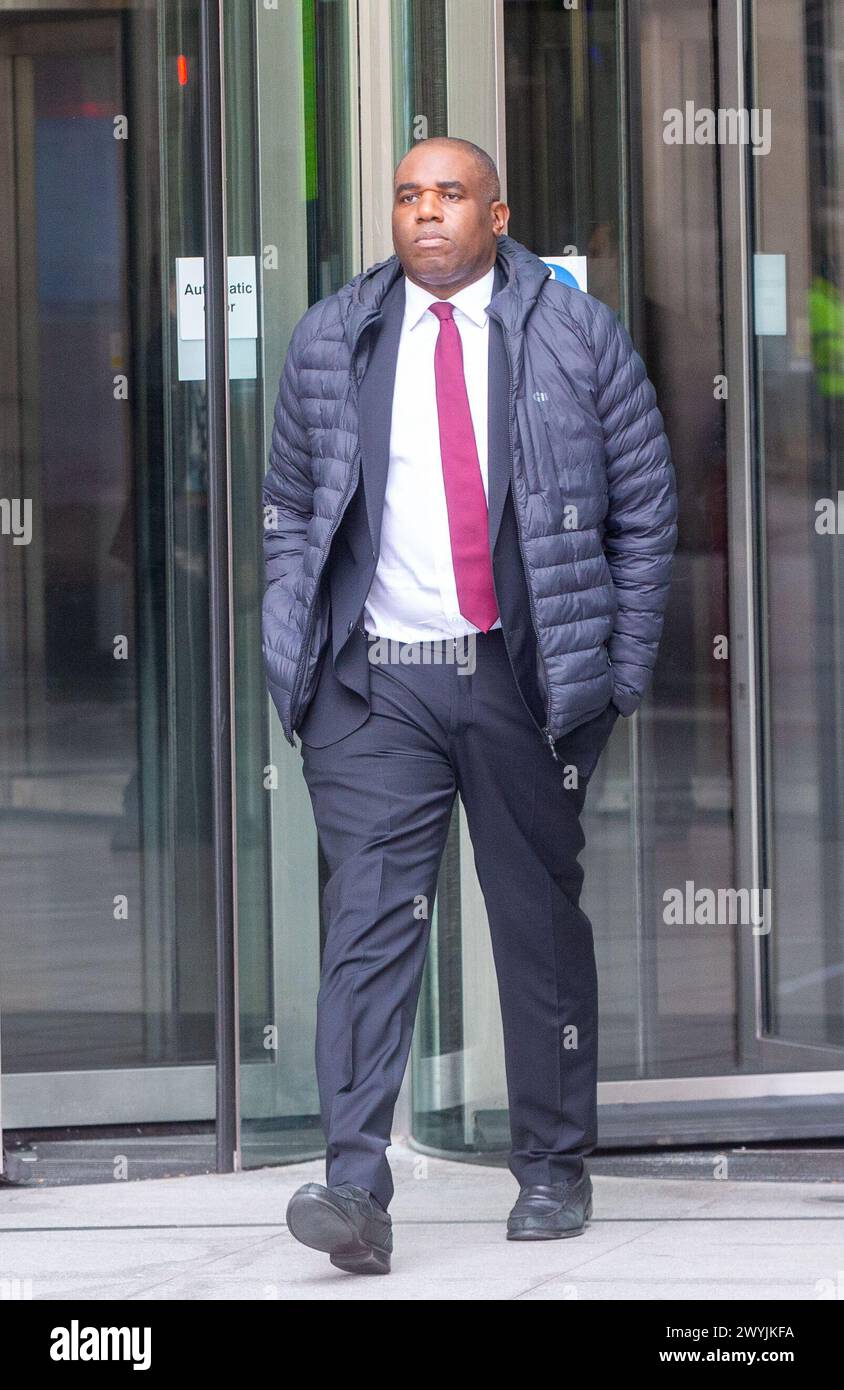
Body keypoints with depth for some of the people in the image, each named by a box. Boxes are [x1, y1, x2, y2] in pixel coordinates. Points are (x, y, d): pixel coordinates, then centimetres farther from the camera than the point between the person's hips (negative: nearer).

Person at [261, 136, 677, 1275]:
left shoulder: (578, 336, 4)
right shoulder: (331, 340, 8)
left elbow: (647, 508, 7)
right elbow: (291, 509, 15)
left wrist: (622, 668, 2)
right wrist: (301, 648, 5)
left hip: (527, 673, 0)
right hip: (376, 680, 0)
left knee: (541, 920, 7)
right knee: (371, 918, -12)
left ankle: (553, 1170, 20)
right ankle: (356, 1189, -18)